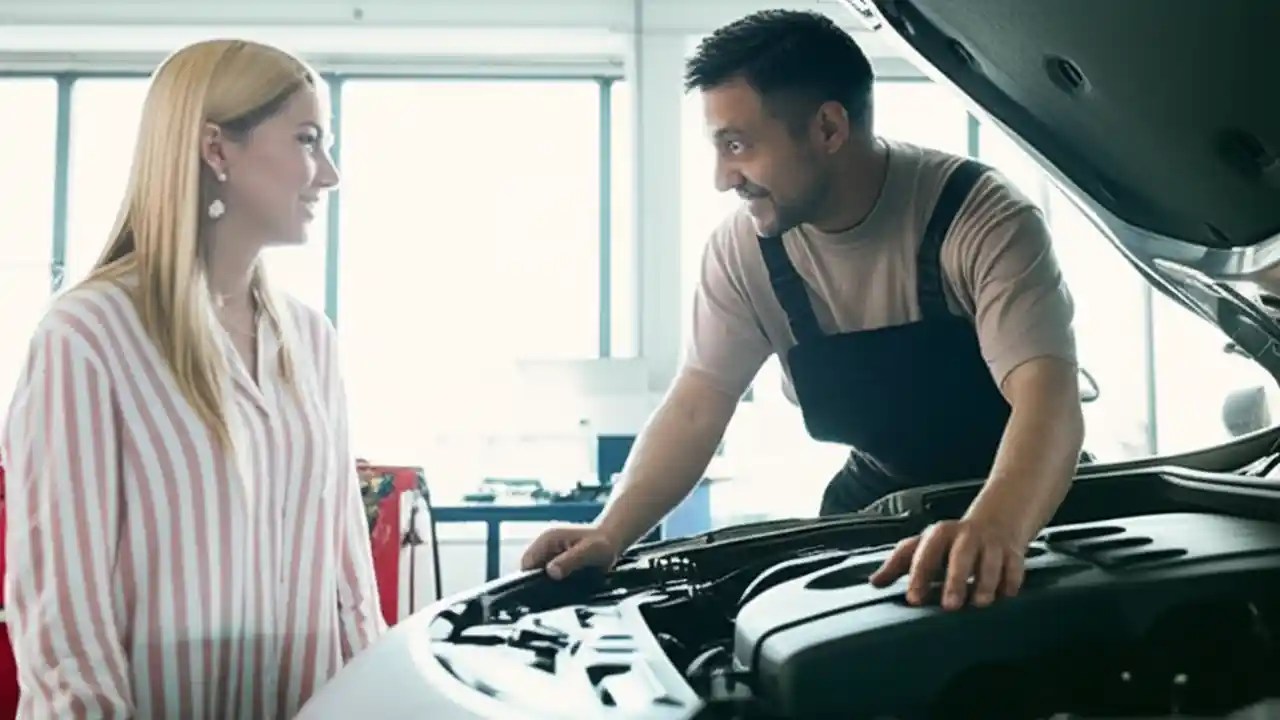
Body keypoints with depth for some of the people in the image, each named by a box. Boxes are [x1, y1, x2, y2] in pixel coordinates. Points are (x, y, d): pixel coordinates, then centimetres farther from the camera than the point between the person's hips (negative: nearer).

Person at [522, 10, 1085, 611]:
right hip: (877, 494, 3)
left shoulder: (984, 219, -29)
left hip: (1021, 497, -2)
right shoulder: (744, 246, -16)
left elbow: (1048, 398, -42)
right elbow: (695, 408, -14)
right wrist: (610, 533, -30)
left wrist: (996, 527, -63)